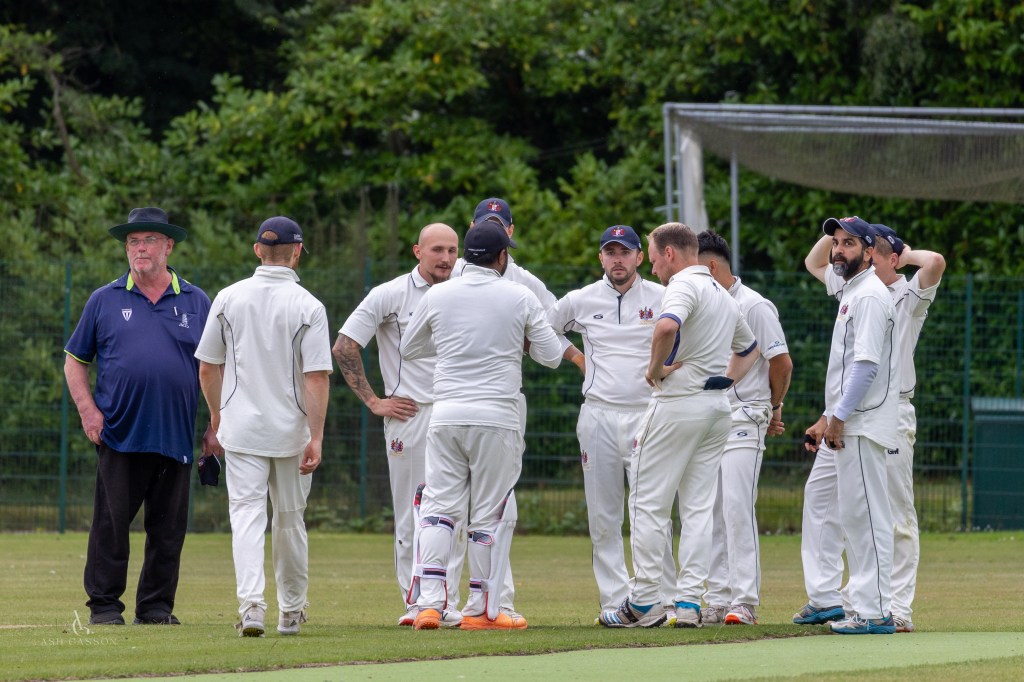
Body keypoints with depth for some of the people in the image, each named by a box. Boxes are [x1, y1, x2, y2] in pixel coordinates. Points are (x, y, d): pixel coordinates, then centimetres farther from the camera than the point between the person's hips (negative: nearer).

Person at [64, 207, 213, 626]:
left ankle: (156, 605, 12)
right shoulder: (105, 301, 8)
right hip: (118, 434, -1)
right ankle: (104, 604, 4)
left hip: (175, 435, 1)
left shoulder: (196, 303, 10)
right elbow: (75, 361, 12)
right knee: (111, 523, -3)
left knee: (168, 528, 3)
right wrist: (87, 410, -2)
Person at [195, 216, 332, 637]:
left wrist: (217, 414, 21)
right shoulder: (308, 307, -7)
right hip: (291, 429, -1)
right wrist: (316, 437, -12)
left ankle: (251, 603, -23)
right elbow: (318, 377, -13)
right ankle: (291, 612, 23)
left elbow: (207, 368, 6)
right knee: (290, 519, 13)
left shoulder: (229, 299, 0)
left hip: (241, 427, 1)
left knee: (246, 514, -4)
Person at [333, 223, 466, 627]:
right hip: (409, 413, -4)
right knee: (410, 513, -2)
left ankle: (446, 603, 4)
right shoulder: (390, 295, -2)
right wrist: (373, 401, -6)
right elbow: (344, 347, -3)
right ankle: (414, 603, 3)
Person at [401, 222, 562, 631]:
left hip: (445, 415, 2)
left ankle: (429, 601, -8)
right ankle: (482, 609, 8)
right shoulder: (520, 299, -1)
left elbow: (409, 349, 18)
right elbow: (551, 355, 4)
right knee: (491, 513, 5)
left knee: (438, 507, 5)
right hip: (496, 417, -2)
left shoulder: (437, 297, 4)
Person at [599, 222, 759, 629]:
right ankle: (689, 602, 3)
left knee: (649, 503, -1)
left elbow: (667, 325, -33)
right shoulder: (723, 295, 18)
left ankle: (643, 602, -2)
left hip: (678, 402, -8)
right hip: (719, 407, 8)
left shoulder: (684, 285, -11)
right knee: (698, 507, 8)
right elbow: (749, 348, 33)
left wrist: (655, 369, -19)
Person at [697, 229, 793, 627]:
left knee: (737, 507, -15)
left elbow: (782, 363, -7)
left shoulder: (754, 307, -8)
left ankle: (745, 601, -17)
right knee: (712, 512, 5)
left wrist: (772, 410, 6)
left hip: (743, 421, -8)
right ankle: (719, 600, 7)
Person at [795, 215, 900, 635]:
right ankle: (825, 598, 20)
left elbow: (866, 364, -20)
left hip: (862, 425, -11)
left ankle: (874, 611, -10)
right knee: (819, 498, 16)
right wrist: (826, 418, 23)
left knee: (863, 514, -10)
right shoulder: (849, 294, 20)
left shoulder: (870, 295, -12)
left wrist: (839, 416, -21)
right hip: (841, 425, 11)